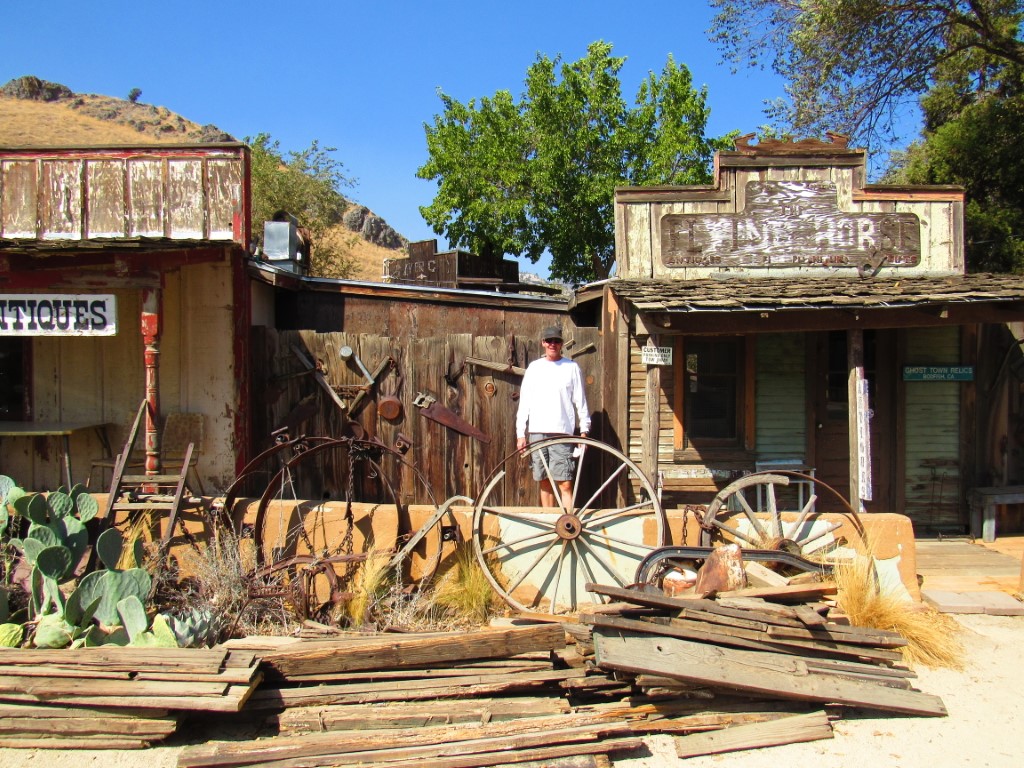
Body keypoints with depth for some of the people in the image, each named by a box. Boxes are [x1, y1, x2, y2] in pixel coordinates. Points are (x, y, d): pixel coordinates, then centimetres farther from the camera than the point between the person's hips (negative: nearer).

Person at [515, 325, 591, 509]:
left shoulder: (571, 368, 5)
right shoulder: (534, 368, 11)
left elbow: (580, 401, 5)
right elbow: (524, 402, 11)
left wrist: (584, 430, -2)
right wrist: (520, 433, 5)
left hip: (562, 433, -3)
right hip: (537, 432, 3)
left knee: (565, 484, -9)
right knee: (545, 483, 8)